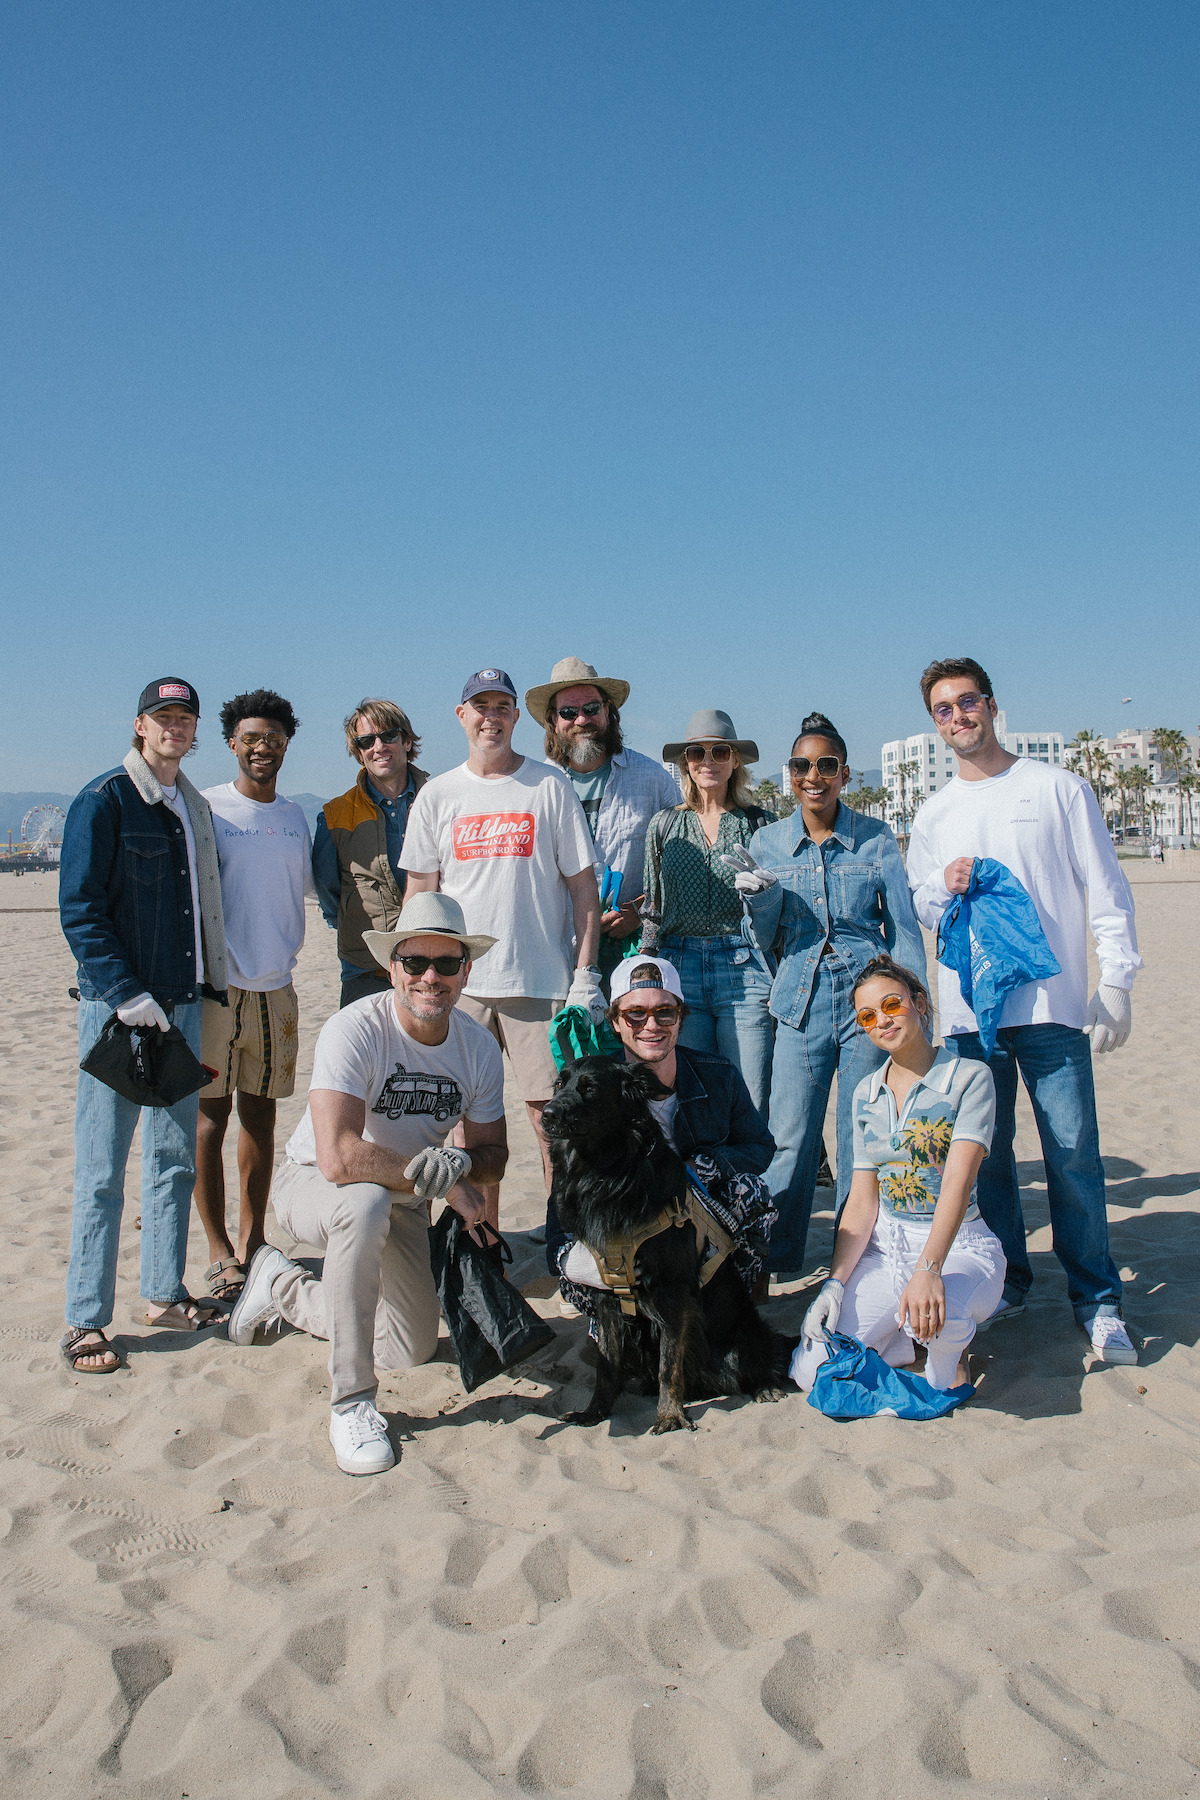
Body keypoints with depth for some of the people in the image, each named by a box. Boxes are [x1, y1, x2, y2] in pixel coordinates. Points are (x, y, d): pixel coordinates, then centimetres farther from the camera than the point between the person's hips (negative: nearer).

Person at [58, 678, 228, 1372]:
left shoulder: (196, 807, 13)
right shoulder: (103, 801, -7)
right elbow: (80, 911, -12)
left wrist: (207, 983, 10)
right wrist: (127, 996, -17)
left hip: (183, 1003, 7)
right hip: (118, 1008, -7)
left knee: (175, 1159, 13)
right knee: (103, 1171, -3)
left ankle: (165, 1292, 25)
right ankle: (86, 1320, 6)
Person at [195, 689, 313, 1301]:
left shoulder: (295, 818, 12)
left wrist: (285, 955, 14)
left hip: (275, 986, 5)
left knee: (261, 1112, 10)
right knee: (211, 1114, -2)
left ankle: (253, 1239, 20)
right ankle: (219, 1250, 7)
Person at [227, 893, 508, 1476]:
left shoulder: (479, 1048, -12)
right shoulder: (353, 1030, -30)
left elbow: (493, 1154, -2)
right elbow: (338, 1158, -41)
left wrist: (459, 1162, -26)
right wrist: (444, 1185, -32)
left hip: (402, 1199, 6)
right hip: (311, 1183, -6)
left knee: (413, 1351, 8)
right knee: (366, 1200, -41)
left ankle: (282, 1286, 33)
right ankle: (352, 1402, -25)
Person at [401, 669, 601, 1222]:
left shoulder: (549, 787, 3)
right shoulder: (437, 795, 10)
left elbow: (582, 884, 3)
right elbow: (419, 892, 11)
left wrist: (585, 974, -4)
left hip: (541, 979, -2)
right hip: (460, 982, 2)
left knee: (552, 1115, -2)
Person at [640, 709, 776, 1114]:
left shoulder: (761, 823, 7)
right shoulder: (664, 826, 12)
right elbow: (651, 909, 15)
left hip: (745, 971, -1)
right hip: (679, 970, 2)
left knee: (751, 1107, -2)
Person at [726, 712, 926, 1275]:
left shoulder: (876, 838, 2)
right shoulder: (767, 842, 7)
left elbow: (904, 928, 5)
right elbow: (763, 940, 10)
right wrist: (755, 899, -11)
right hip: (800, 1002, 1)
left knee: (864, 1141, 4)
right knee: (790, 1139, -1)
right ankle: (774, 1259, 15)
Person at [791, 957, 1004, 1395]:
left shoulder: (969, 1078, -8)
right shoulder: (866, 1093, 7)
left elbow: (957, 1181, -21)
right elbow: (861, 1203, 5)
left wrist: (928, 1268, -34)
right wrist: (836, 1282, -9)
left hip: (960, 1248, -4)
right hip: (884, 1249, 4)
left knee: (933, 1310, -39)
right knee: (812, 1371, -14)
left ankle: (947, 1357, -2)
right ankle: (906, 1332, 13)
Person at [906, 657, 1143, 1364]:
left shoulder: (1058, 788, 5)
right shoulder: (933, 818, 14)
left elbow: (1106, 889, 4)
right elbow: (917, 910, 20)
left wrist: (1116, 981, -5)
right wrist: (944, 889, -3)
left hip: (1053, 1005, -3)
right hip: (969, 1011, 3)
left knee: (1074, 1153, -5)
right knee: (987, 1152, 7)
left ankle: (1098, 1301, 7)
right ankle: (1008, 1281, 22)